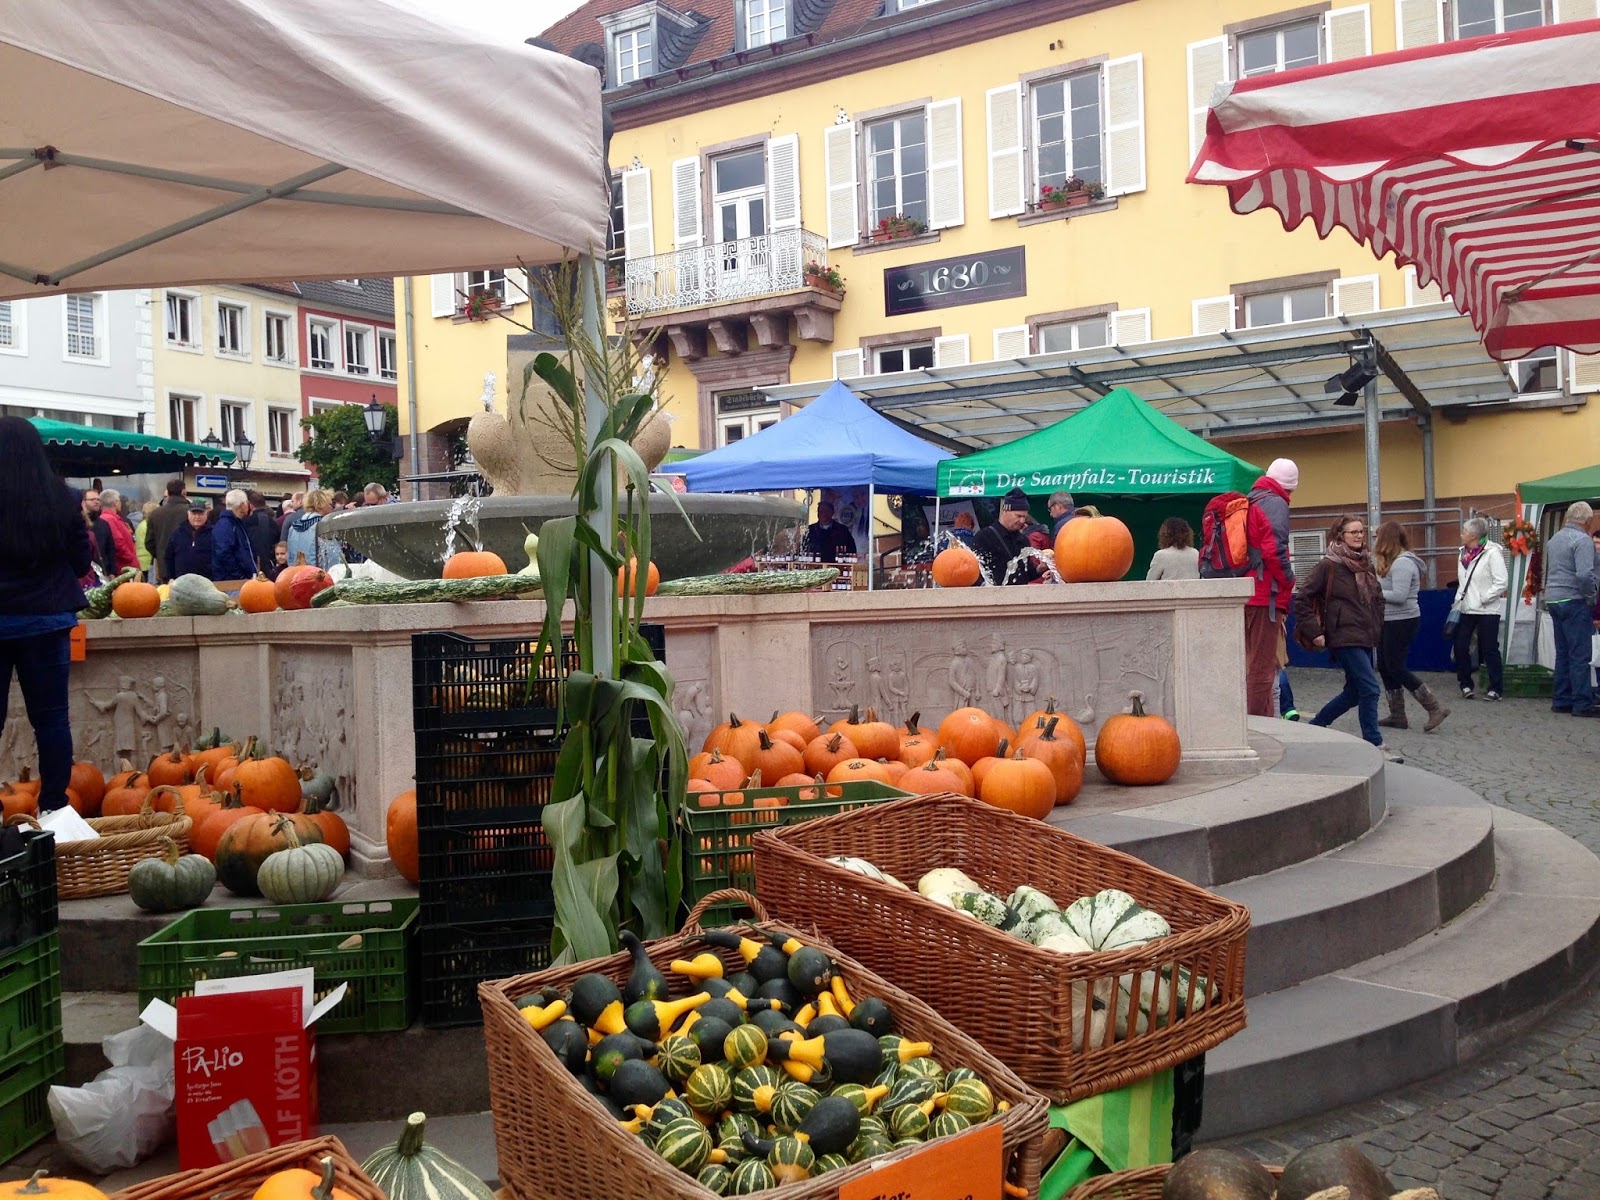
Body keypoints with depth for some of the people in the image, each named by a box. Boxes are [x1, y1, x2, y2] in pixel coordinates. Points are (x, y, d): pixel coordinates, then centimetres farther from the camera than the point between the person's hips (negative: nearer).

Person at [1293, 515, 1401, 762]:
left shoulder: (1366, 565, 12)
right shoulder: (1328, 565, -9)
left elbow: (1378, 599, 24)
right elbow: (1302, 599, -11)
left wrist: (1376, 629, 14)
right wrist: (1313, 632, -13)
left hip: (1365, 638, 8)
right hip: (1344, 638, -8)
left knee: (1354, 692, 13)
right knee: (1370, 688, -12)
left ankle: (1315, 725, 28)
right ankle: (1374, 745, -4)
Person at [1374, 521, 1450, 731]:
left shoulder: (1402, 563, -17)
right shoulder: (1394, 561, 15)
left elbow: (1399, 596, -24)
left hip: (1402, 621, -10)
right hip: (1390, 621, 10)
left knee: (1395, 668, -7)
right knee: (1384, 667, 11)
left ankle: (1435, 708, -2)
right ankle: (1397, 716, 16)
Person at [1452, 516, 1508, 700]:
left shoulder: (1491, 553, -13)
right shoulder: (1464, 553, 9)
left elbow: (1501, 583, -18)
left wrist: (1482, 600, -16)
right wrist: (1458, 601, 7)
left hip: (1487, 611, -6)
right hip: (1467, 609, 7)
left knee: (1490, 650, 1)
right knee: (1460, 647, 5)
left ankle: (1495, 689, 10)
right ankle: (1466, 685, 18)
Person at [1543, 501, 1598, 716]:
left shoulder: (1554, 539, 13)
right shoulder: (1583, 540, -13)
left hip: (1553, 600, 8)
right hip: (1574, 601, -8)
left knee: (1563, 653, 13)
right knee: (1580, 655, -3)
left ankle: (1561, 700, 15)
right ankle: (1582, 704, -1)